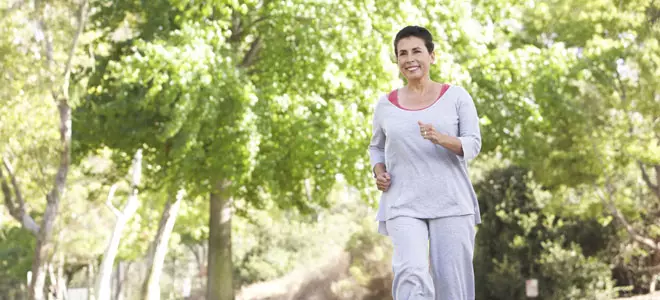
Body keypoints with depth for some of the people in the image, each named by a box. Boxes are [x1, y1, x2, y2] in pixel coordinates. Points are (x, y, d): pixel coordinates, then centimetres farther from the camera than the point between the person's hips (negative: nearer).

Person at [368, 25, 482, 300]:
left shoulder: (456, 97, 3)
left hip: (451, 203, 0)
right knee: (411, 273, -19)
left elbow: (473, 145, -3)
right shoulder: (386, 105, 9)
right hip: (403, 205, 0)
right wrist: (379, 172, 2)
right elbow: (376, 146, 23)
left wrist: (441, 138, -22)